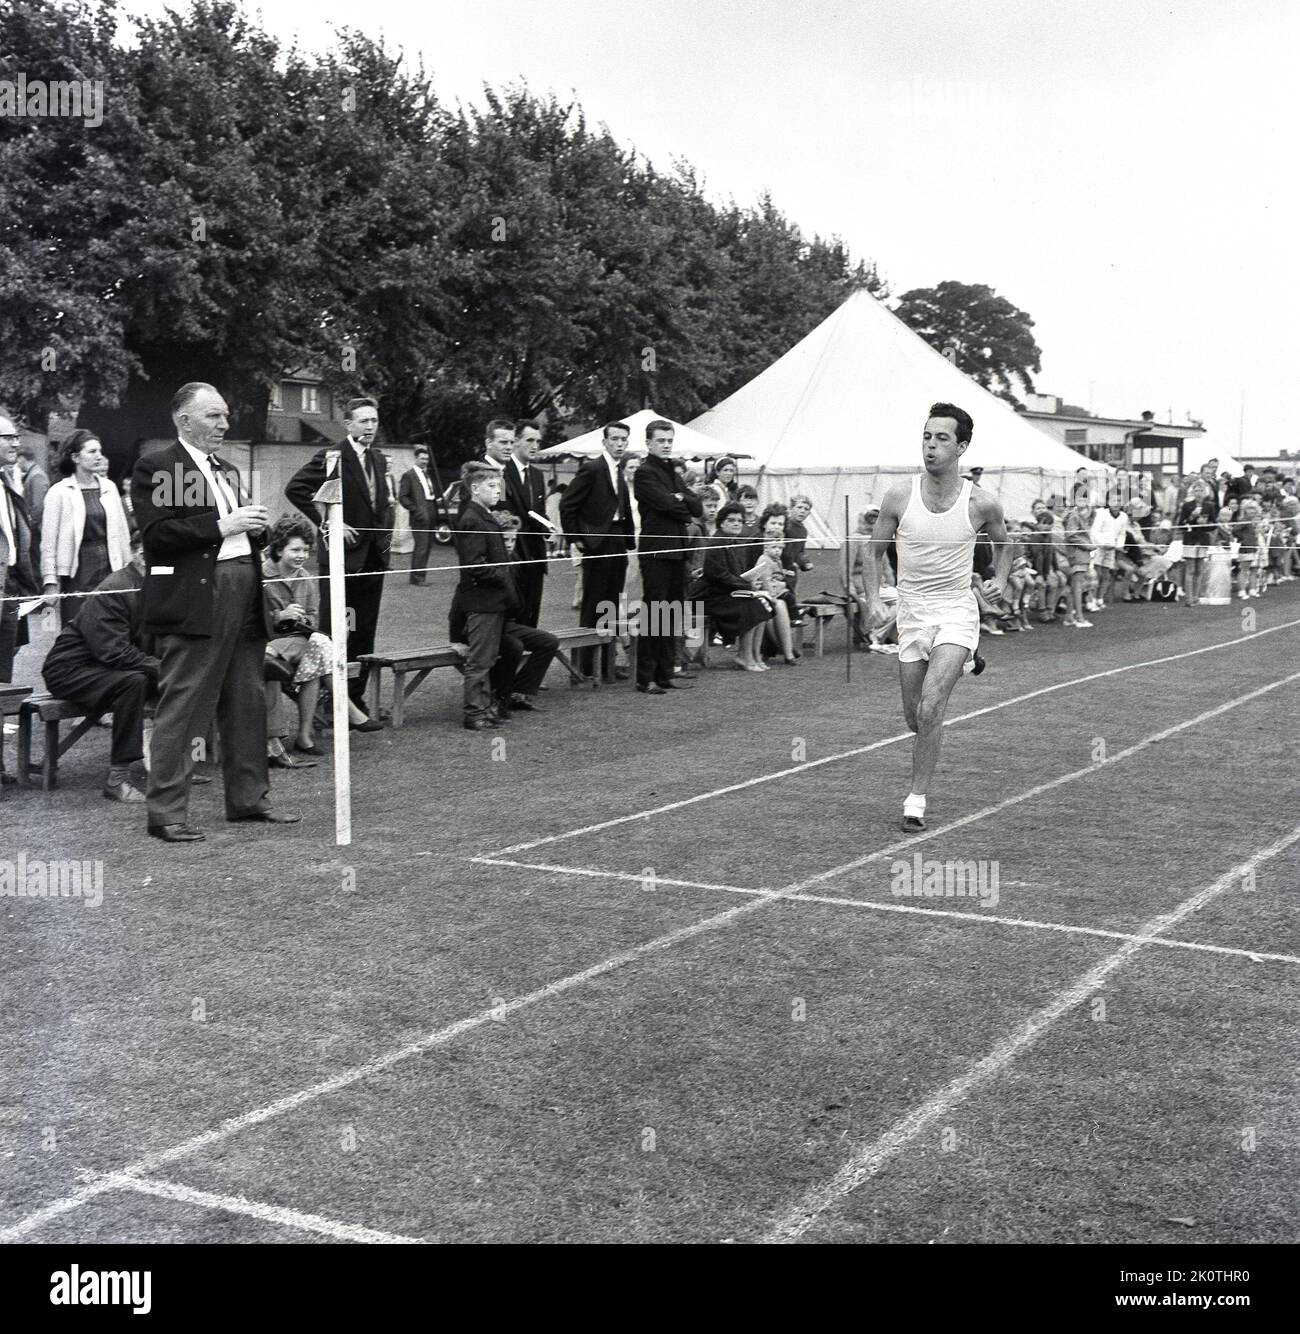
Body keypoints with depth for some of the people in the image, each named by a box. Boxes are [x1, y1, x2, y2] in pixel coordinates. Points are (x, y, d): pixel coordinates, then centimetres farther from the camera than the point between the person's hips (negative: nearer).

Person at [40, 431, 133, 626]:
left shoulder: (109, 487, 9)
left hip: (109, 568, 3)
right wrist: (50, 582, -8)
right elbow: (48, 542, -3)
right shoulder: (59, 492, -2)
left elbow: (122, 532, 13)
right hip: (78, 572, -3)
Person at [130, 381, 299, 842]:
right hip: (193, 603, -8)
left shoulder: (228, 472, 22)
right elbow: (157, 533, -14)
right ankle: (166, 812, -2)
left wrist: (254, 527, 7)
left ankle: (248, 798, 23)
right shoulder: (156, 468, -4)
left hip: (244, 597, 8)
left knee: (247, 704, 12)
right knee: (182, 708, -6)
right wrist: (221, 525, -18)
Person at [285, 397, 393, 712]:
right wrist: (326, 523, -16)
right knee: (332, 632, -2)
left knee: (364, 633, 9)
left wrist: (386, 531, 10)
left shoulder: (379, 460, 13)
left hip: (373, 556, 7)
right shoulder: (331, 457, -9)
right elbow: (295, 489, -17)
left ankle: (355, 698, 17)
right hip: (342, 555, -7)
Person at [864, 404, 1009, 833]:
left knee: (930, 708, -22)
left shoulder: (981, 503, -9)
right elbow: (873, 552, 6)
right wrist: (874, 600, -5)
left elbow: (1003, 543, 14)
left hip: (957, 611, -3)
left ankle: (917, 797, -8)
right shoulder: (899, 496, -7)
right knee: (914, 717, 12)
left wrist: (1000, 581, 0)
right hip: (911, 613, 3)